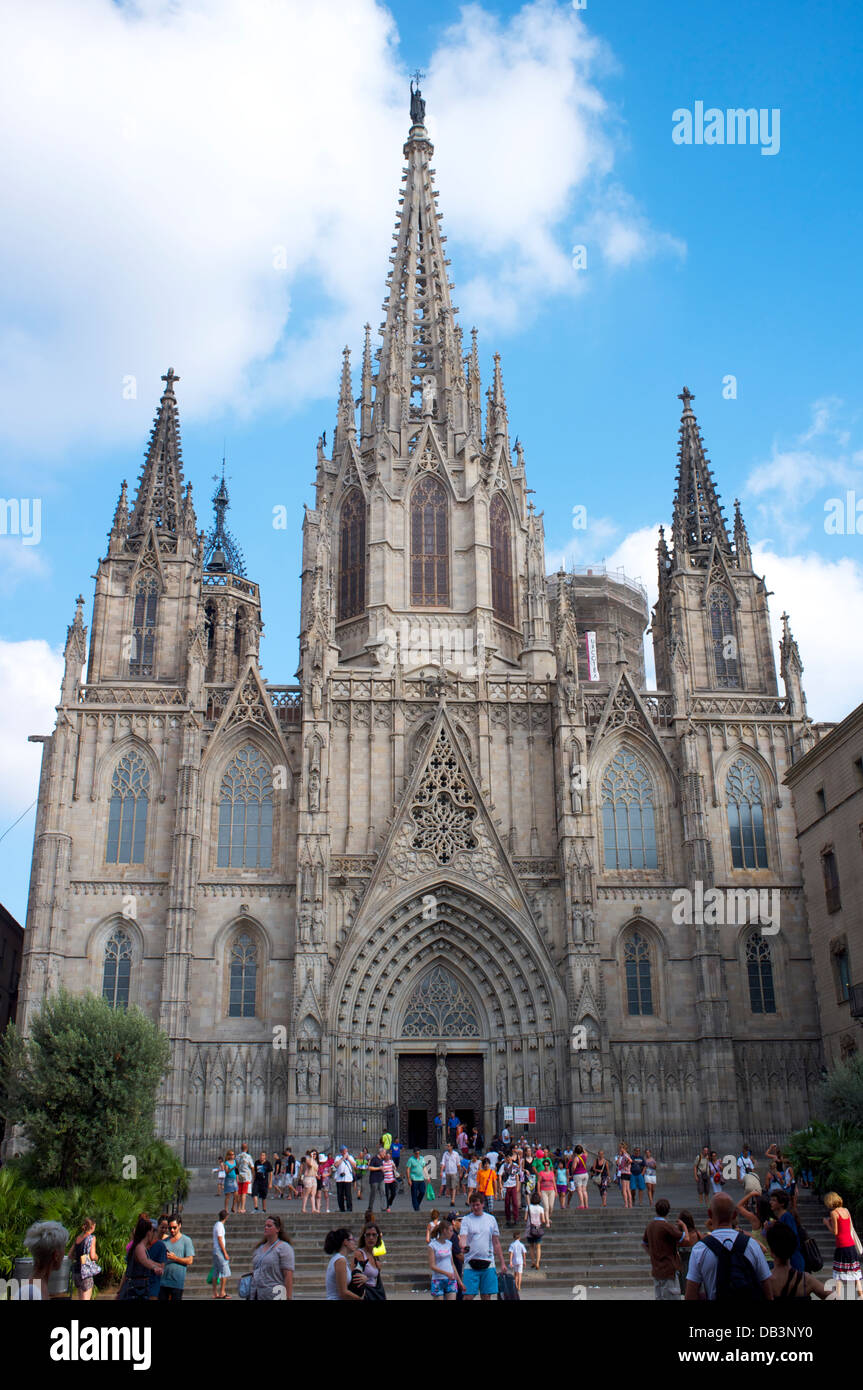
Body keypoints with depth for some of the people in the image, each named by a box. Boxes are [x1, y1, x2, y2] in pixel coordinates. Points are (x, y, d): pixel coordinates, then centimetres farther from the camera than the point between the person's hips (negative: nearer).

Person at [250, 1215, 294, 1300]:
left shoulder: (284, 1248, -6)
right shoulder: (259, 1248, 15)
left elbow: (288, 1275, -12)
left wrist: (288, 1297, -18)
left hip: (275, 1296, -7)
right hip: (257, 1296, 7)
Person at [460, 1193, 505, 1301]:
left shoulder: (491, 1219, 10)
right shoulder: (466, 1220, 3)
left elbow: (496, 1243, 13)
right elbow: (463, 1237, -11)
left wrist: (502, 1263, 10)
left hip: (488, 1263, 2)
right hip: (471, 1264, -2)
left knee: (486, 1296, 4)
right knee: (468, 1296, -7)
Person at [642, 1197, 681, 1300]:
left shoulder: (650, 1225, 6)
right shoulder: (667, 1226, -19)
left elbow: (644, 1243, 20)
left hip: (655, 1270, 8)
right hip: (669, 1270, -8)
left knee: (658, 1297, 13)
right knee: (672, 1298, -3)